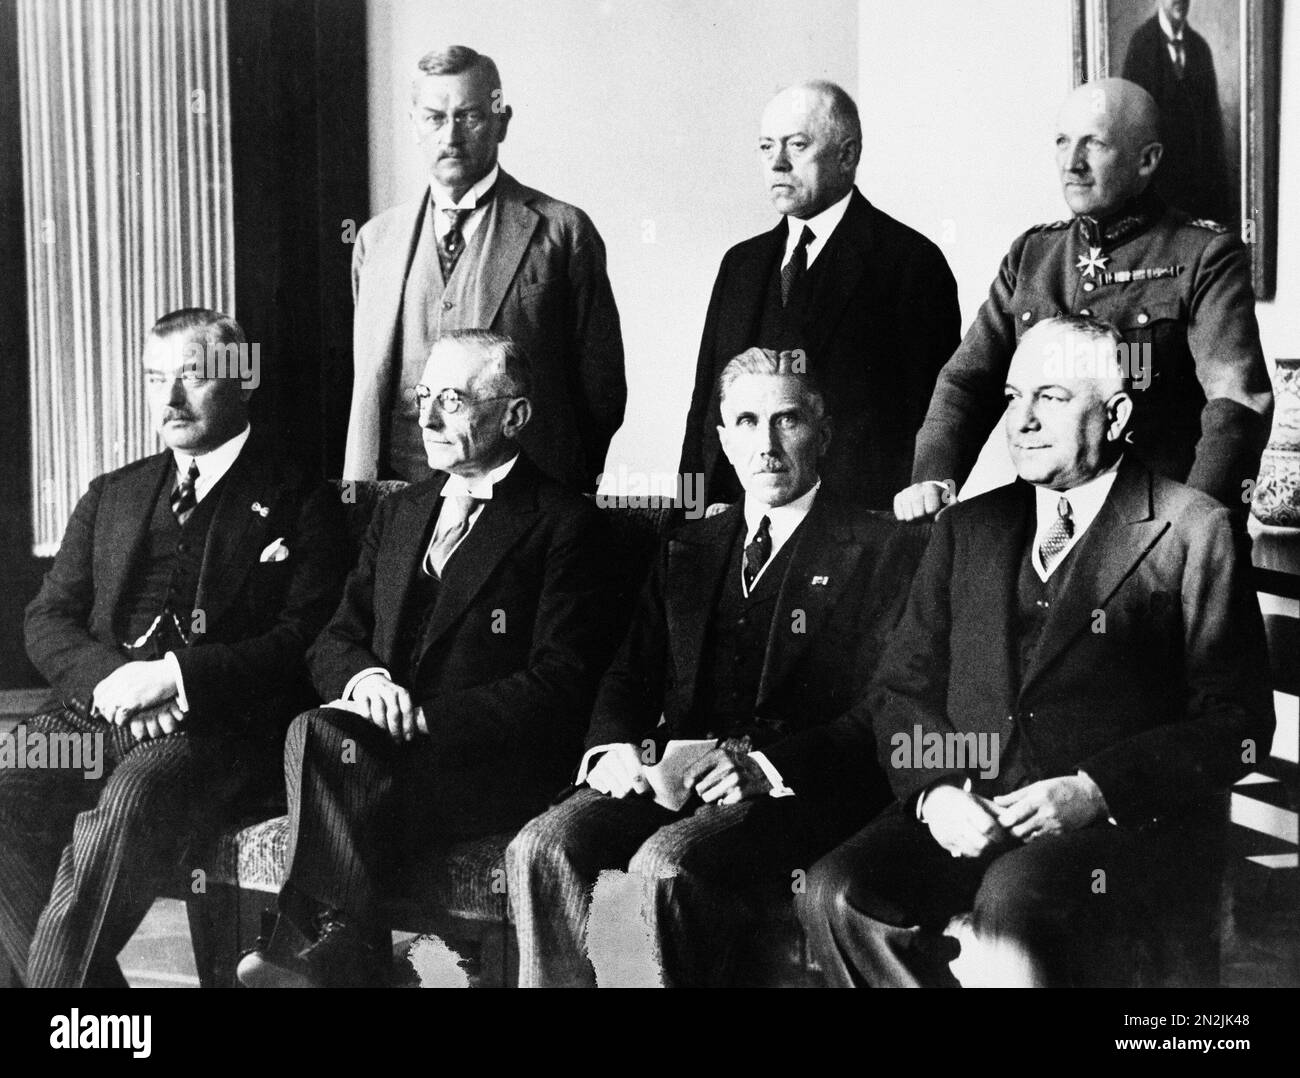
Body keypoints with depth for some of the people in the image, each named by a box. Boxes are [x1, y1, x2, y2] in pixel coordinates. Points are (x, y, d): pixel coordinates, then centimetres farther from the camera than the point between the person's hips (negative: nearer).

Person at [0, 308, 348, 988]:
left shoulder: (301, 504, 9)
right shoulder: (111, 497, 24)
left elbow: (303, 640, -3)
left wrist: (176, 674, -15)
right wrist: (108, 678, -6)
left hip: (221, 728, -5)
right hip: (96, 713, 5)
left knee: (128, 805, -35)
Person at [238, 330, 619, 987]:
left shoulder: (565, 525, 1)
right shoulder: (399, 514, 23)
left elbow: (560, 685, -8)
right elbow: (333, 640, 18)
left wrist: (426, 714, -17)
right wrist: (362, 676, -7)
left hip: (496, 769, -5)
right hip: (388, 745, 5)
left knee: (322, 739, -31)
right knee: (319, 732, -29)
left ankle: (314, 954, -24)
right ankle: (342, 955, -28)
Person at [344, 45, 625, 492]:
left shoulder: (561, 232, -1)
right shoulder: (375, 238, 13)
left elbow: (601, 387, 1)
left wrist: (570, 499, 1)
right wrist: (360, 482, 9)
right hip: (394, 494, 3)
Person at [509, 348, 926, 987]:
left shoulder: (889, 552, 3)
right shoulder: (689, 550, 22)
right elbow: (631, 676, 19)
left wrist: (768, 762, -19)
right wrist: (612, 746, -4)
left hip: (803, 788, -5)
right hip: (673, 776, 5)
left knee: (668, 863, -32)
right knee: (540, 849, -21)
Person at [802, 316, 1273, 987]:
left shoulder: (1193, 532, 3)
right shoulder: (967, 529, 18)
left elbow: (1238, 724, -2)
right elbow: (900, 688, 15)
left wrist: (1094, 791, -15)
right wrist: (935, 790, -6)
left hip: (1126, 824, -4)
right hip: (965, 814, 5)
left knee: (1010, 908, -36)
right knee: (836, 898, -23)